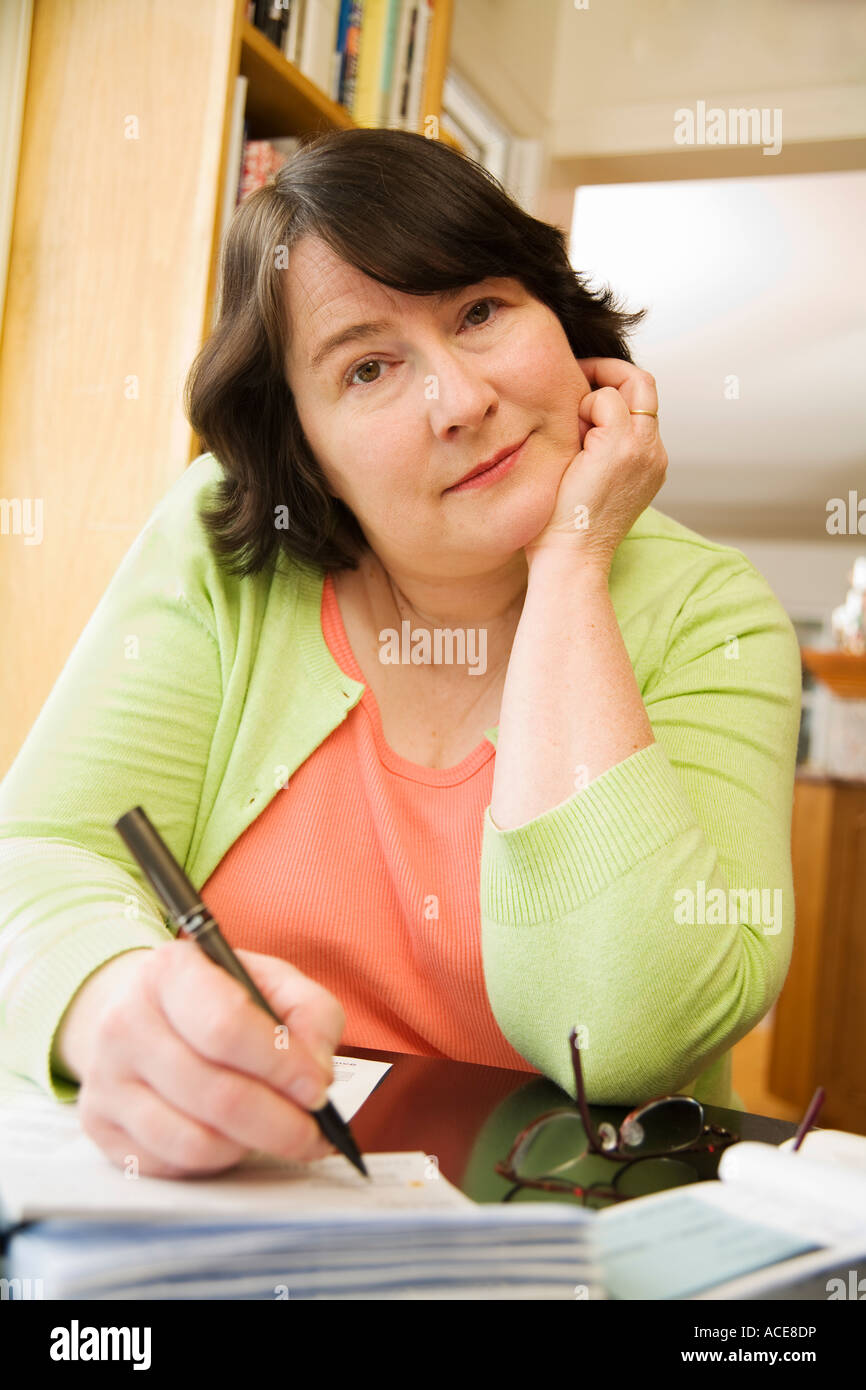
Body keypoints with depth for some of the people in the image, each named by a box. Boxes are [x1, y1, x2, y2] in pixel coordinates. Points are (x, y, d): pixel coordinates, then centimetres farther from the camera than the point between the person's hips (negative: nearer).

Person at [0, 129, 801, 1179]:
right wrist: (119, 999, -34)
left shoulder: (708, 615, -10)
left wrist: (567, 563, -19)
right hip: (234, 1209, 2)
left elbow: (616, 1034, -23)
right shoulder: (222, 549, -4)